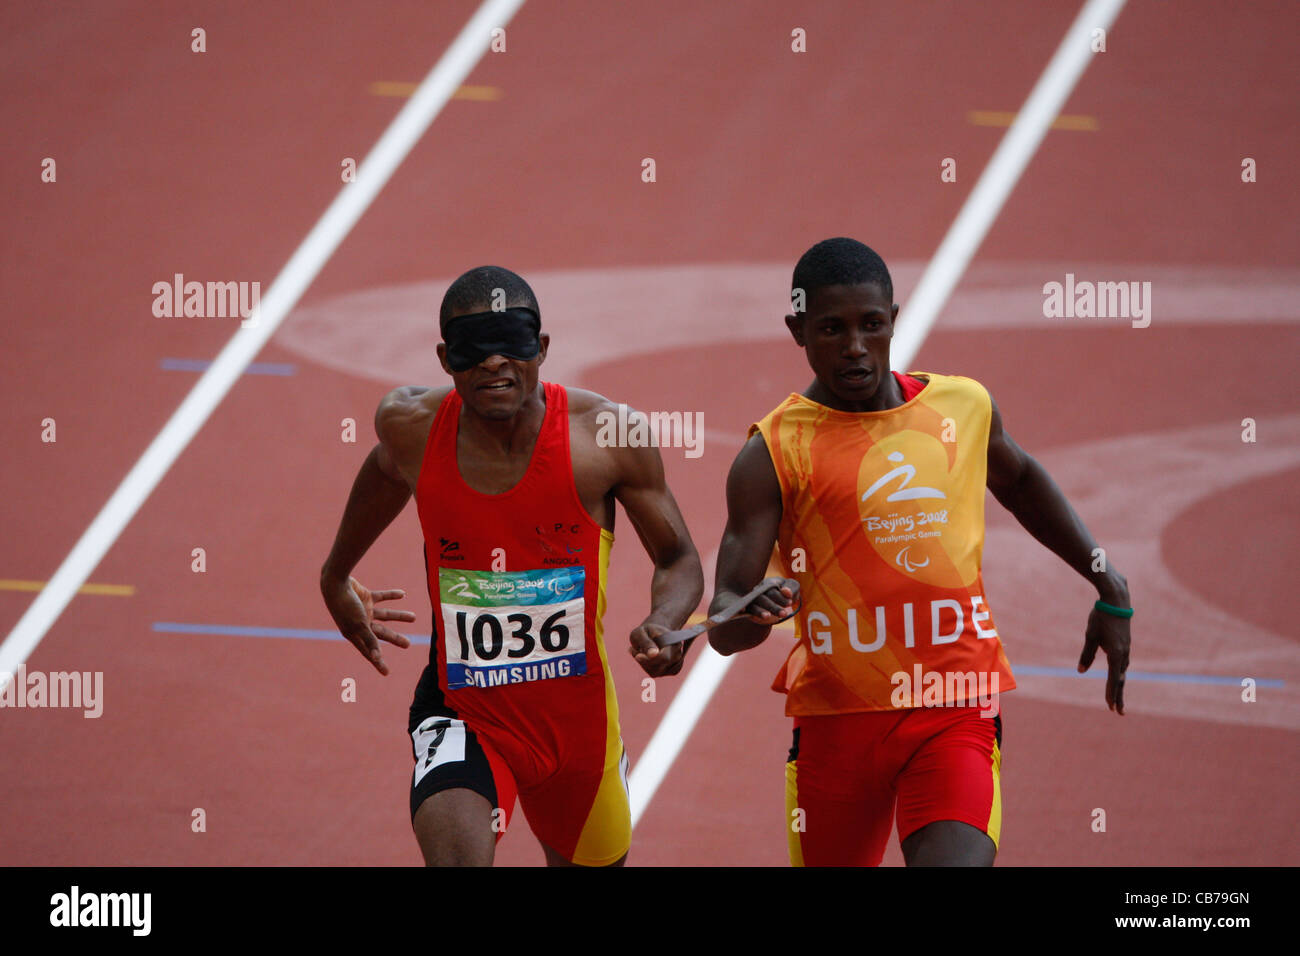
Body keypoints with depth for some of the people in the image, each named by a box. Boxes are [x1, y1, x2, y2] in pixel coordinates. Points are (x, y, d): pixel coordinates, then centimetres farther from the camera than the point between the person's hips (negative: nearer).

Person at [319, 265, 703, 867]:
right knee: (456, 856, -28)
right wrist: (337, 576, 31)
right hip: (462, 714, -1)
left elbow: (679, 560, -2)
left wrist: (664, 625, -26)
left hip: (576, 710, 1)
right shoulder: (412, 427, -10)